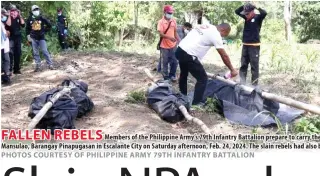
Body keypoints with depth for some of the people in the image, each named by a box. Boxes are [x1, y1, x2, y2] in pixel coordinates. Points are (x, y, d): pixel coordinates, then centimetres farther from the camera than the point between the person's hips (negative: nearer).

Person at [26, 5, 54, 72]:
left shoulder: (42, 18, -4)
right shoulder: (30, 19, 1)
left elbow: (49, 25, 6)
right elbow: (27, 28, 13)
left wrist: (44, 31, 3)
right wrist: (28, 35, 8)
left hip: (41, 37, -2)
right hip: (33, 38, 2)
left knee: (45, 51, -4)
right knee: (35, 52, 5)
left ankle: (50, 64, 2)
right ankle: (38, 65, 12)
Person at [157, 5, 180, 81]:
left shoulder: (174, 21, 3)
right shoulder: (161, 22, -11)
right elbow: (161, 34, -20)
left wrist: (179, 41, 6)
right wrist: (169, 37, -34)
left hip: (173, 45, 4)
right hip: (164, 46, -4)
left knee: (174, 61, 8)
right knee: (165, 62, 6)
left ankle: (172, 75, 28)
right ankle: (166, 77, 19)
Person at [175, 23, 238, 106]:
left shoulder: (206, 26, 17)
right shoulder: (216, 35, -8)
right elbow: (224, 56, -6)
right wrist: (232, 70, 3)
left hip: (180, 50, 10)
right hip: (188, 55, -10)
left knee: (184, 74, 28)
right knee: (202, 78, 0)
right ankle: (196, 103, 4)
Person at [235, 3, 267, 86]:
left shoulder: (258, 17, -8)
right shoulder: (246, 17, 8)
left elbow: (264, 13, -28)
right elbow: (237, 11, 13)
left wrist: (256, 7, -16)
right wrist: (244, 6, 0)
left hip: (254, 46, -6)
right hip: (245, 45, 6)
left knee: (254, 66, -2)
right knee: (243, 65, 11)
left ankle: (254, 85, 3)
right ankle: (242, 83, 20)